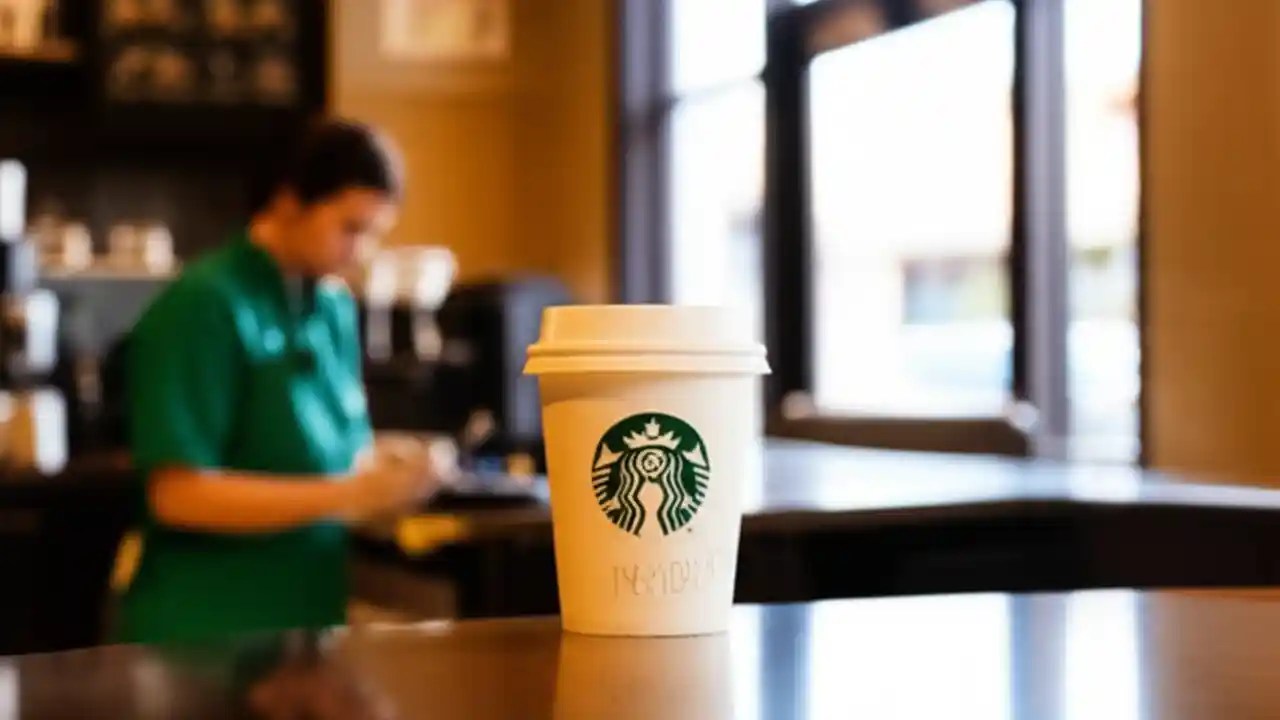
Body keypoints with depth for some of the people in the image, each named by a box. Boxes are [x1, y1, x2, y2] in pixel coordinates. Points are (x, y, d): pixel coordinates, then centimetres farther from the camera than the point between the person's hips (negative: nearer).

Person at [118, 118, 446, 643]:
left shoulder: (335, 307, 6)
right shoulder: (202, 306, -15)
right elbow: (179, 494, -20)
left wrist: (382, 465, -7)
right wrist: (348, 495, -23)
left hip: (312, 617, 7)